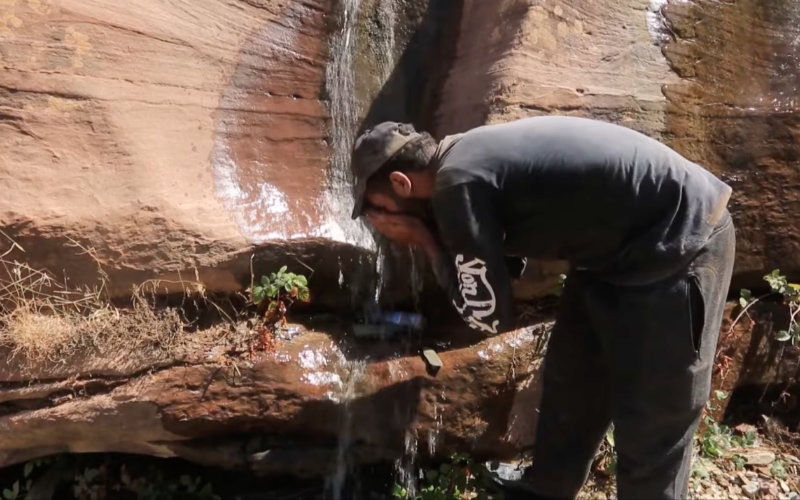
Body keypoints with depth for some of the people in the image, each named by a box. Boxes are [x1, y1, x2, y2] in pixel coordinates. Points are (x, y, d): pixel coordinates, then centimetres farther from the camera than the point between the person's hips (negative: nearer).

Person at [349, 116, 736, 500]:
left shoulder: (457, 184, -22)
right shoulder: (467, 156, 6)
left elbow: (489, 315, -18)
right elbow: (505, 263, 15)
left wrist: (426, 241, -9)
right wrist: (435, 236, 3)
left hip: (680, 242, -10)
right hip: (618, 244, 10)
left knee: (649, 427, 1)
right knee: (569, 387, 19)